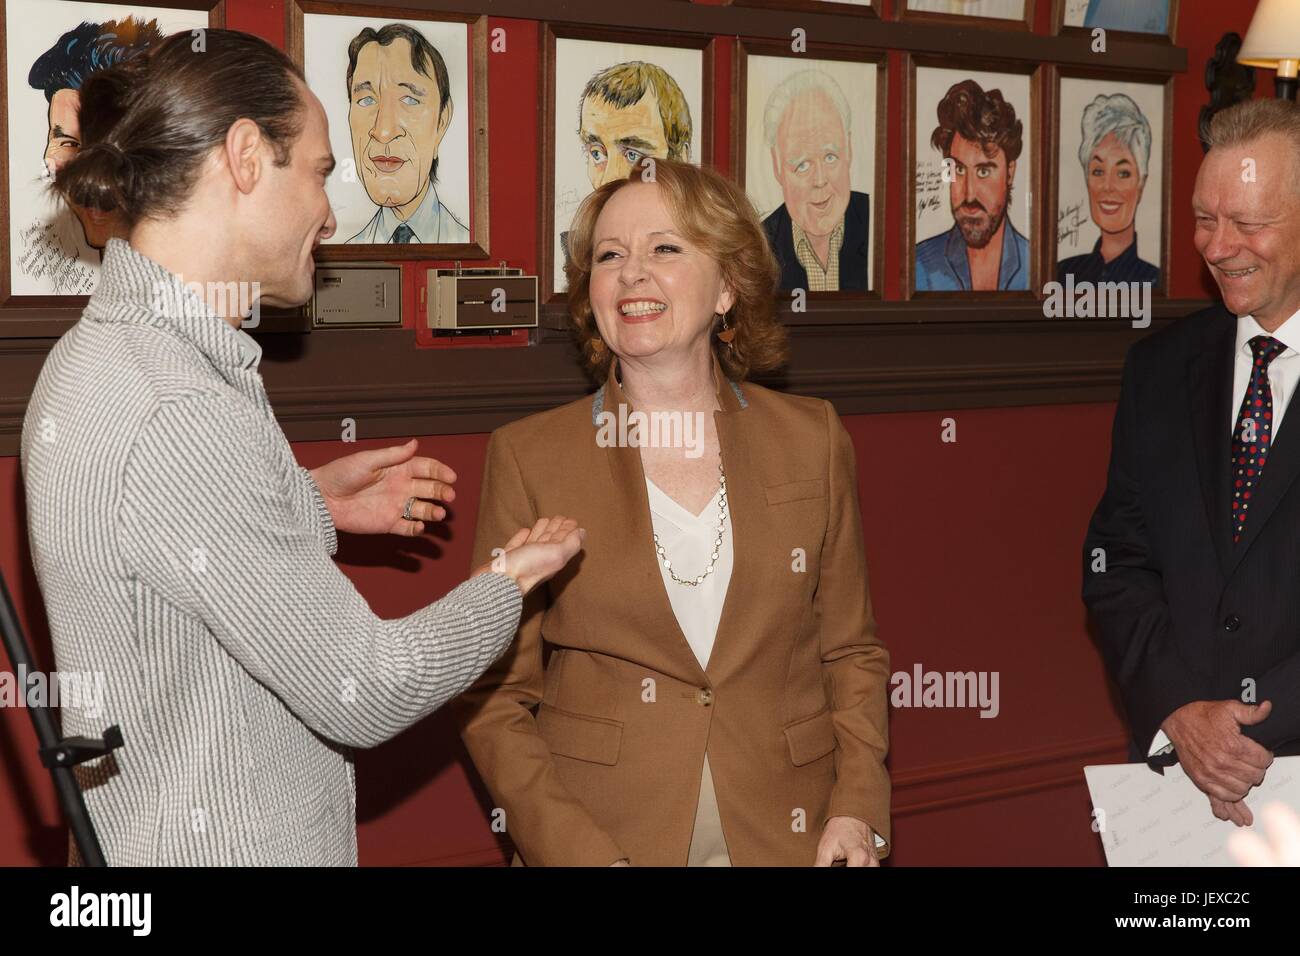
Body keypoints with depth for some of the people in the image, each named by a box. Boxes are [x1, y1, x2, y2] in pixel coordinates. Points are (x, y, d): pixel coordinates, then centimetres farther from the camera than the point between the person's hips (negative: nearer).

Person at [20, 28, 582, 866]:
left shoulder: (100, 350, 3)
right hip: (226, 846, -9)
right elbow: (364, 693, -21)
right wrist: (510, 580, -5)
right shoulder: (180, 417, -27)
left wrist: (309, 502, 10)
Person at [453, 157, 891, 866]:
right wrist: (581, 852, -14)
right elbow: (491, 699, -3)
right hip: (602, 839, -1)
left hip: (790, 836, 2)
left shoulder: (811, 440, 2)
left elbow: (850, 654, 8)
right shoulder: (529, 457, -4)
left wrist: (857, 810, -6)